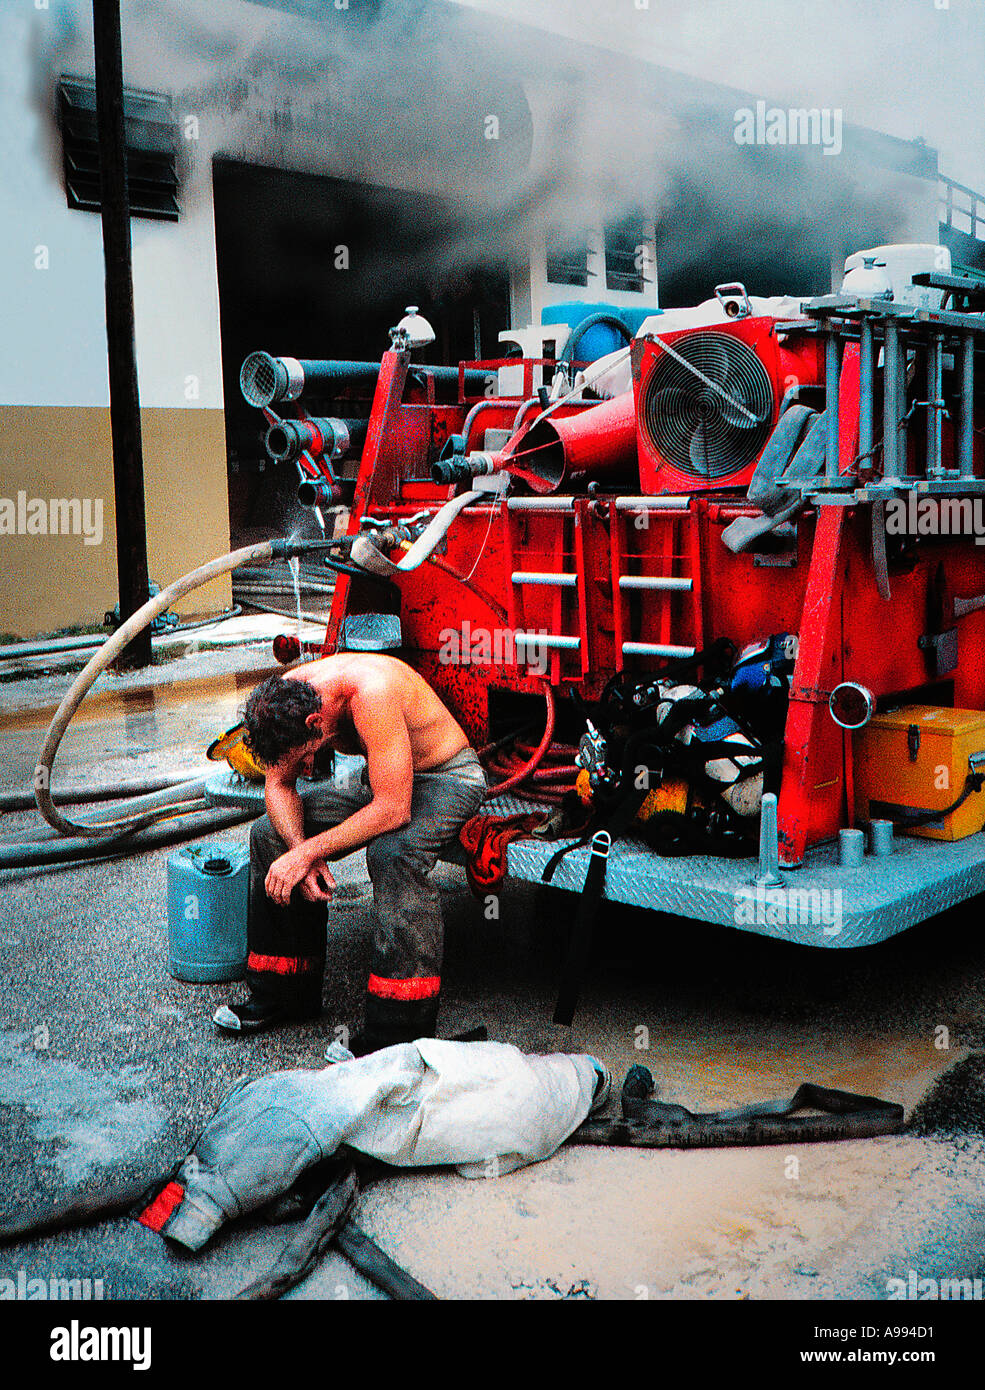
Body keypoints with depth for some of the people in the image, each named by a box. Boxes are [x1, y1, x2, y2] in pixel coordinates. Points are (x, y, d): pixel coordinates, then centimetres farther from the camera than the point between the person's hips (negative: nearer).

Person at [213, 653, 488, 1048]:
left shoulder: (371, 693, -37)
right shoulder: (285, 697, -15)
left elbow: (393, 811, -38)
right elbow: (278, 785, -3)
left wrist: (309, 853, -33)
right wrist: (299, 848, -23)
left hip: (448, 778, -7)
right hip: (382, 779, 8)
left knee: (392, 853, -36)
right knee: (269, 834, -2)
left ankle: (399, 1034, -28)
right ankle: (285, 995, 11)